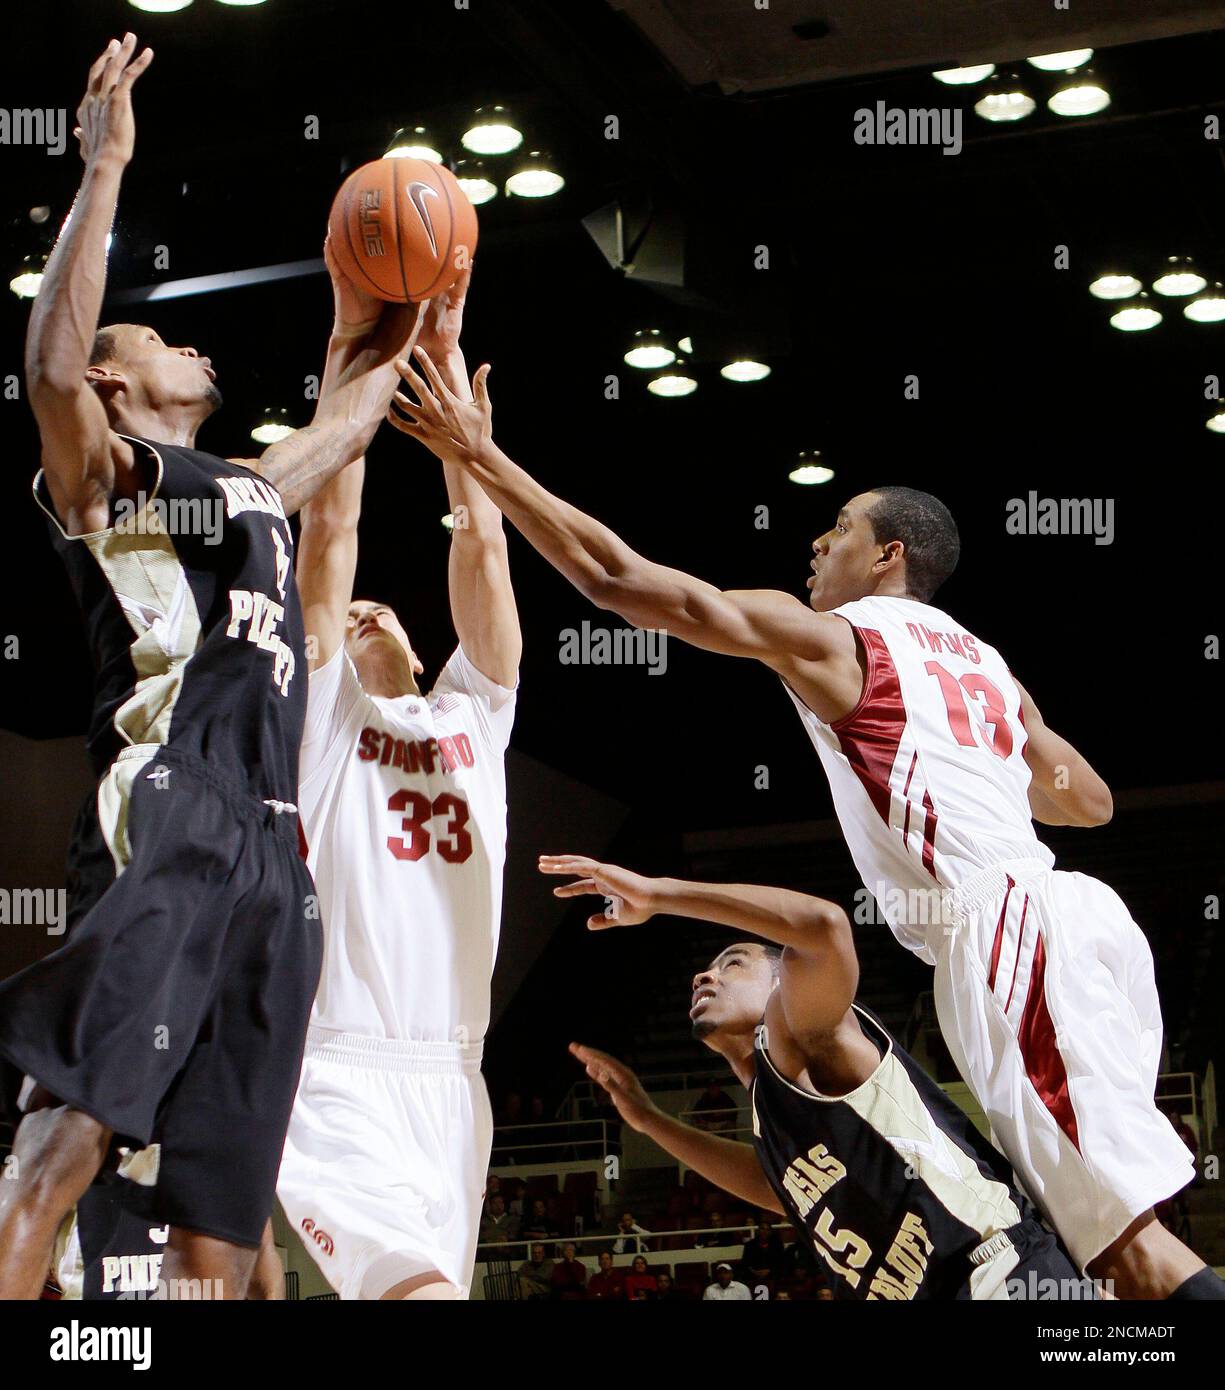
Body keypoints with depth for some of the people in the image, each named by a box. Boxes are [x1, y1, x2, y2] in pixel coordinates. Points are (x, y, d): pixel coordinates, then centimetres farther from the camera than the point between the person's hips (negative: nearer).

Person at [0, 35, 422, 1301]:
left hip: (269, 850, 8)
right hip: (166, 824, -8)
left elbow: (342, 425, 49)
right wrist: (103, 171, -11)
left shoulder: (245, 491, 31)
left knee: (218, 1234, -1)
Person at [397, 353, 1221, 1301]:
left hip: (1006, 929, -8)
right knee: (1114, 1228, 11)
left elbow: (614, 577, 1)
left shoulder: (829, 638, 4)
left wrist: (482, 458, 6)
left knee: (1126, 1238, -12)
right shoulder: (983, 663, 25)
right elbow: (1091, 801, 34)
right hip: (1060, 919, 9)